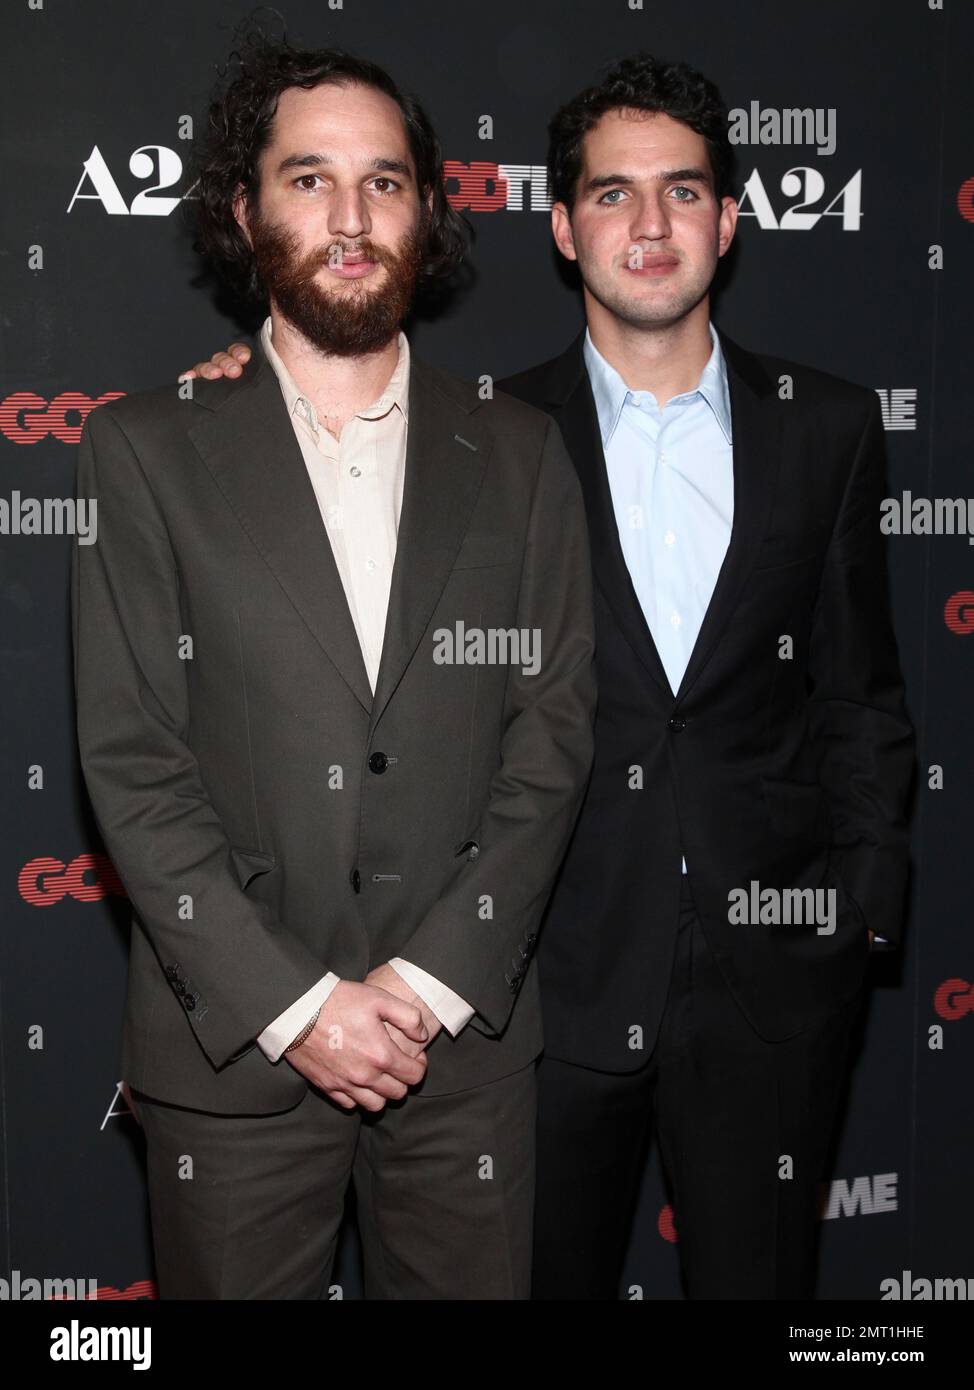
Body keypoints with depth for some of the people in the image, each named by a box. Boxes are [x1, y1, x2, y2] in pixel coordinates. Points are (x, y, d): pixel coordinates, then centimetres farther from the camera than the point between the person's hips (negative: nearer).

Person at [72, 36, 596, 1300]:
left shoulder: (519, 457, 6)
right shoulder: (145, 451, 0)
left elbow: (553, 730, 0)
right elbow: (131, 760, -6)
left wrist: (433, 979, -9)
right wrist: (290, 1002, -12)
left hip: (467, 1036, 2)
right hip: (230, 1050, -1)